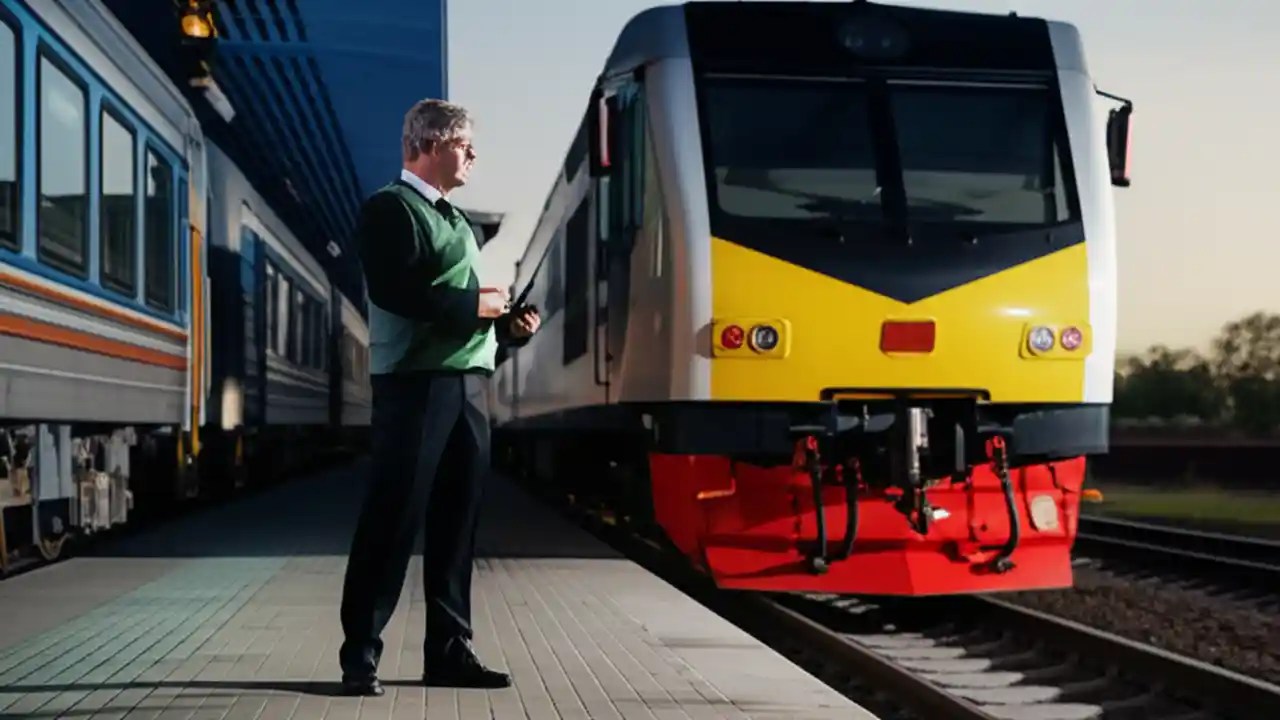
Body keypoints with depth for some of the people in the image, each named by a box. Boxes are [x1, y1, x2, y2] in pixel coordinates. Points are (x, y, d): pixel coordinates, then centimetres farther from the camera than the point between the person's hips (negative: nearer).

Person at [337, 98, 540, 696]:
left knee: (456, 522, 9)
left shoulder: (454, 218, 22)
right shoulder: (390, 207, -5)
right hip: (414, 383, -8)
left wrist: (509, 325, 8)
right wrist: (474, 304, -14)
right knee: (392, 520, -6)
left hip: (467, 384, 8)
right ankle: (360, 655, 0)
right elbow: (393, 290, -19)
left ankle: (449, 652, 15)